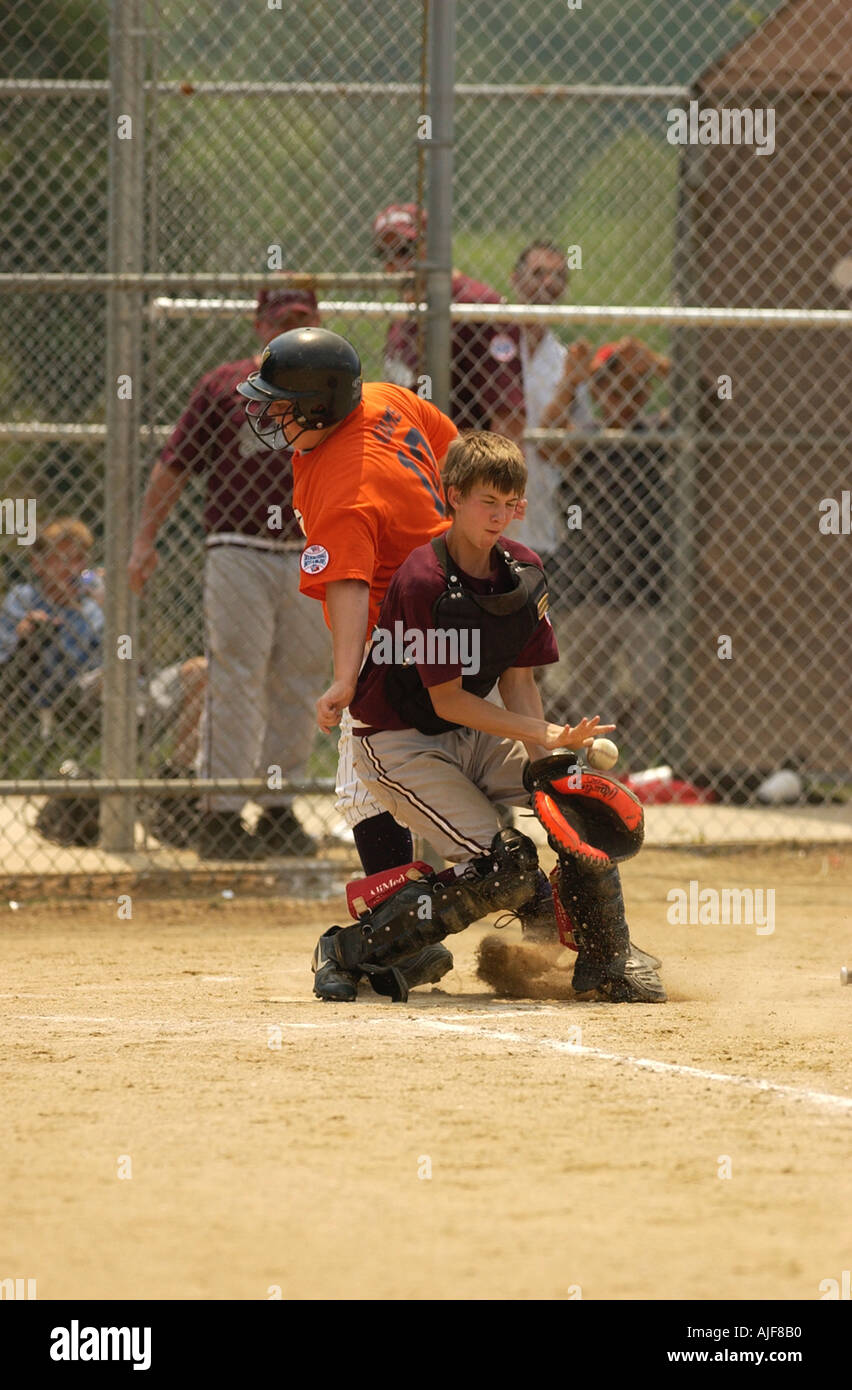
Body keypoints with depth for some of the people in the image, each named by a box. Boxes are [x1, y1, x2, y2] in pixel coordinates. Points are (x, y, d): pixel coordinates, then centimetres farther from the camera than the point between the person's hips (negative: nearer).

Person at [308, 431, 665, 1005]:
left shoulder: (524, 571, -1)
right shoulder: (424, 580, -24)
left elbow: (518, 682, 2)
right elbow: (448, 701, -21)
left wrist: (545, 759, -16)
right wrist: (548, 734, -25)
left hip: (472, 740, 7)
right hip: (398, 742, -7)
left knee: (582, 796, -10)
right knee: (505, 869, -21)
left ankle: (608, 962, 6)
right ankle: (350, 952, -11)